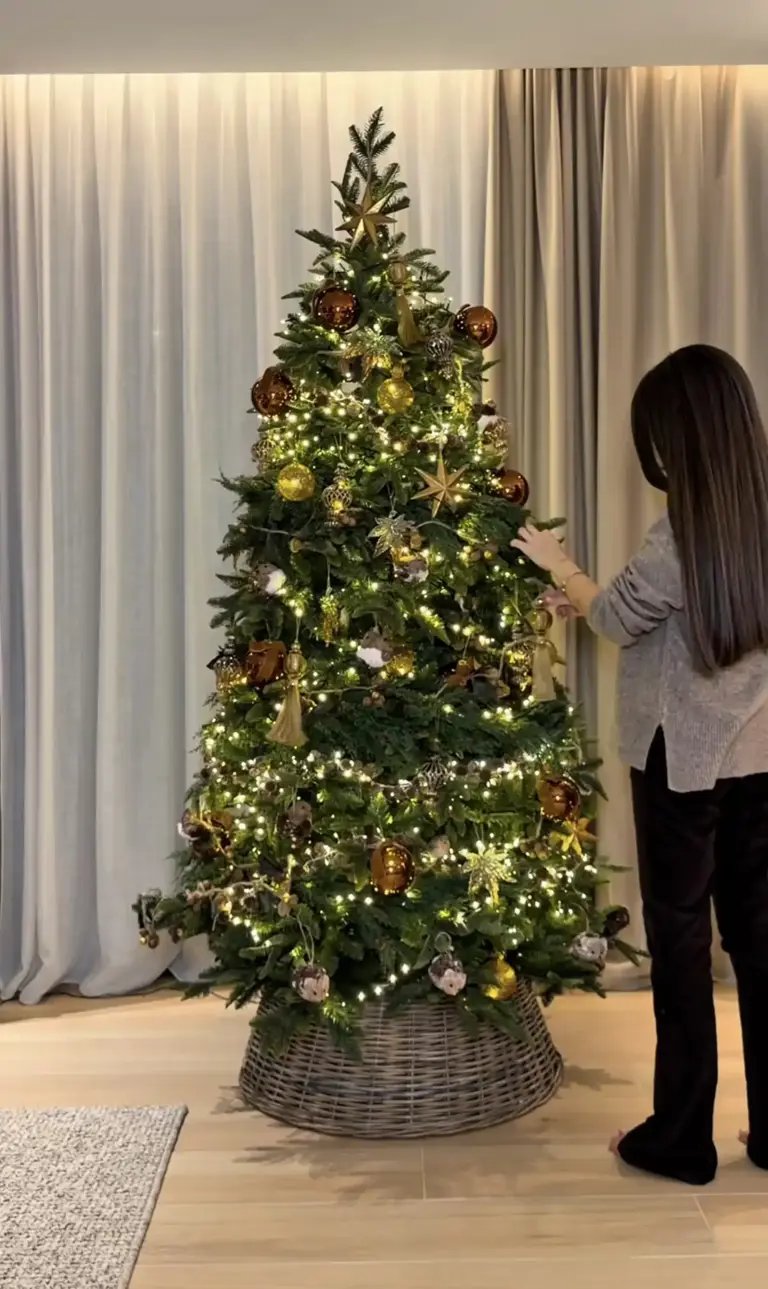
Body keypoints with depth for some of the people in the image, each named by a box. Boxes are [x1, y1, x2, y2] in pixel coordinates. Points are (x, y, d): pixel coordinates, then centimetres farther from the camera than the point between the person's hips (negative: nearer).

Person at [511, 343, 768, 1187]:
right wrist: (584, 598, 18)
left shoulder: (684, 532, -20)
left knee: (679, 936, 5)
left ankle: (681, 1139, 18)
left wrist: (556, 563, 12)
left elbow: (618, 620, -4)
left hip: (683, 757, -7)